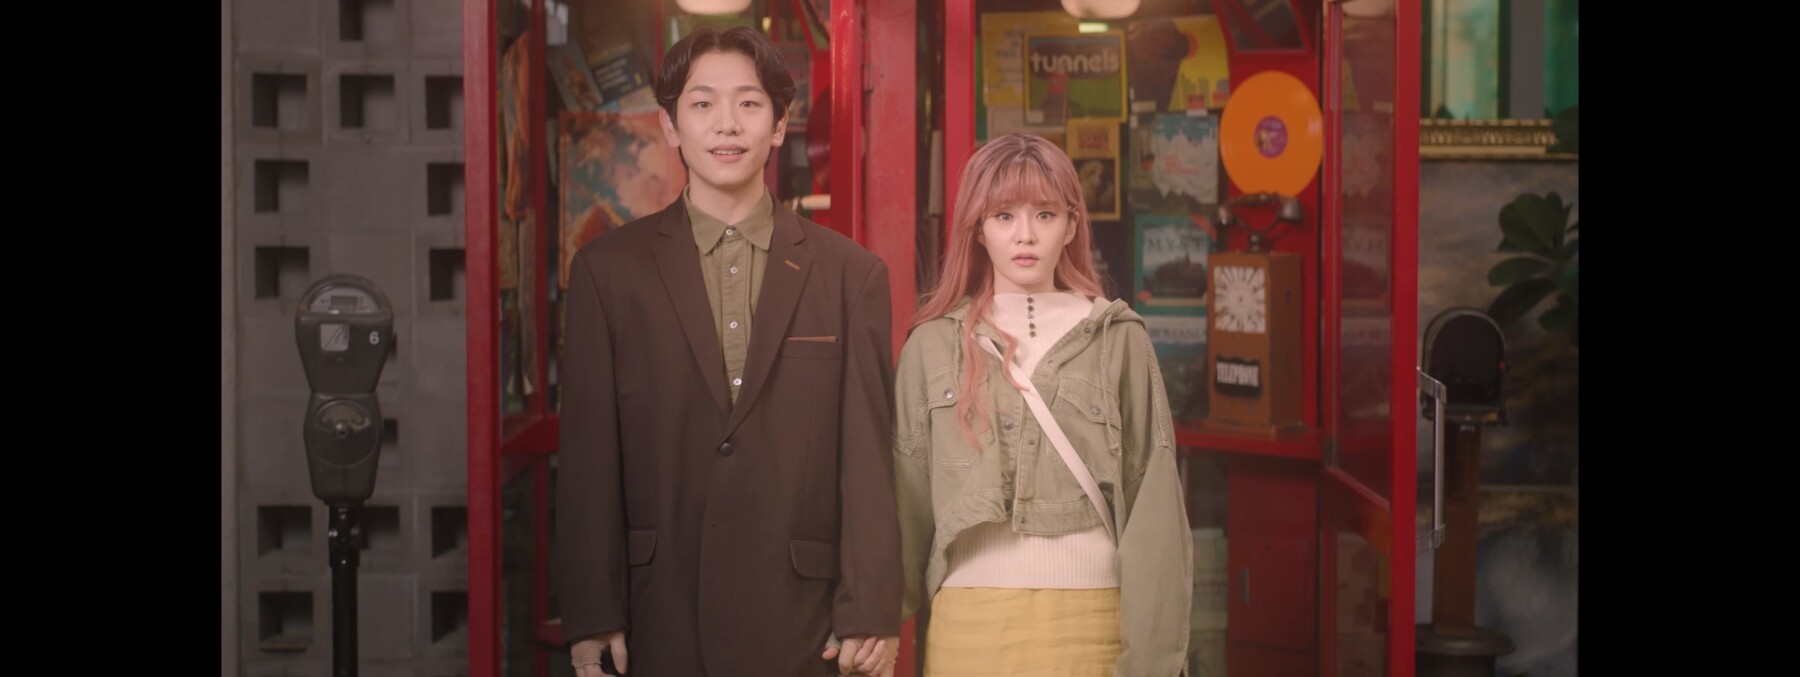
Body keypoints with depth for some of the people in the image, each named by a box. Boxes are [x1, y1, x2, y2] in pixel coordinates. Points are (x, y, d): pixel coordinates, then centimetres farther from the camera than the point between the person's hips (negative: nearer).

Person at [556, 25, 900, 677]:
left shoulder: (852, 275, 4)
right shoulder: (608, 269, 4)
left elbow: (867, 453, 1)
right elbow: (589, 453, 1)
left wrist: (872, 612, -4)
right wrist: (591, 618, -3)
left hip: (802, 622, 0)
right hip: (664, 623, 0)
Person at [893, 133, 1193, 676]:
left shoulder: (1119, 340, 2)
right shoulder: (932, 345, 5)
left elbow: (1151, 500, 1)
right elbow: (907, 497, 7)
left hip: (1090, 615, -1)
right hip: (969, 617, 1)